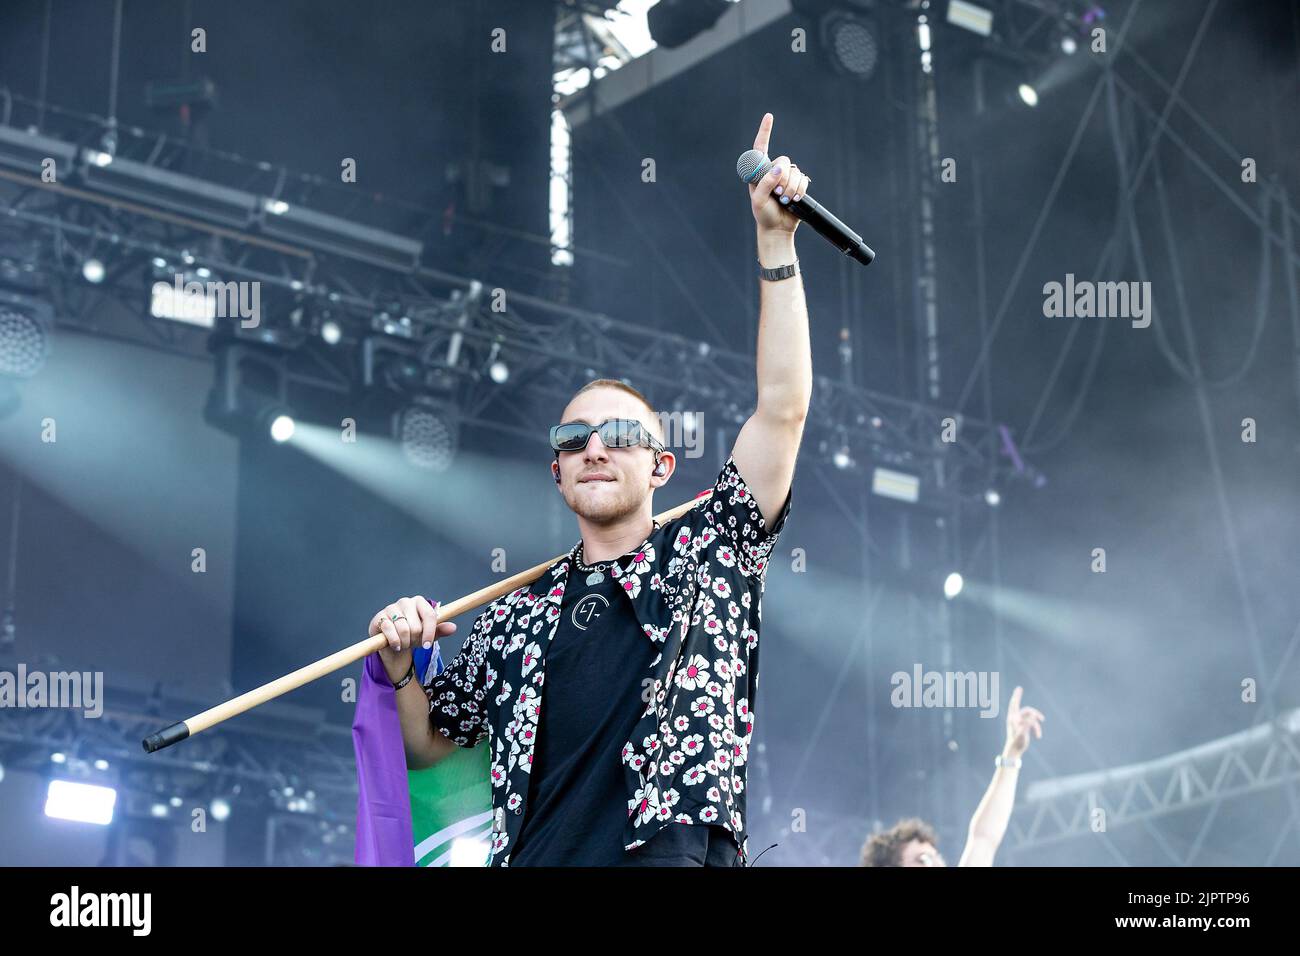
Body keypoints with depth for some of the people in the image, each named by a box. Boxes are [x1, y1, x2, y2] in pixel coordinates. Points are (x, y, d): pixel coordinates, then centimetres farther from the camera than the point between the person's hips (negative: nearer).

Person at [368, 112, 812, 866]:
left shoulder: (707, 552, 12)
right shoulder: (518, 614, 19)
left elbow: (783, 406, 4)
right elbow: (427, 744, 26)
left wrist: (776, 242, 2)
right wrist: (398, 663, 6)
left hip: (676, 853, -2)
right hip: (537, 857, 2)